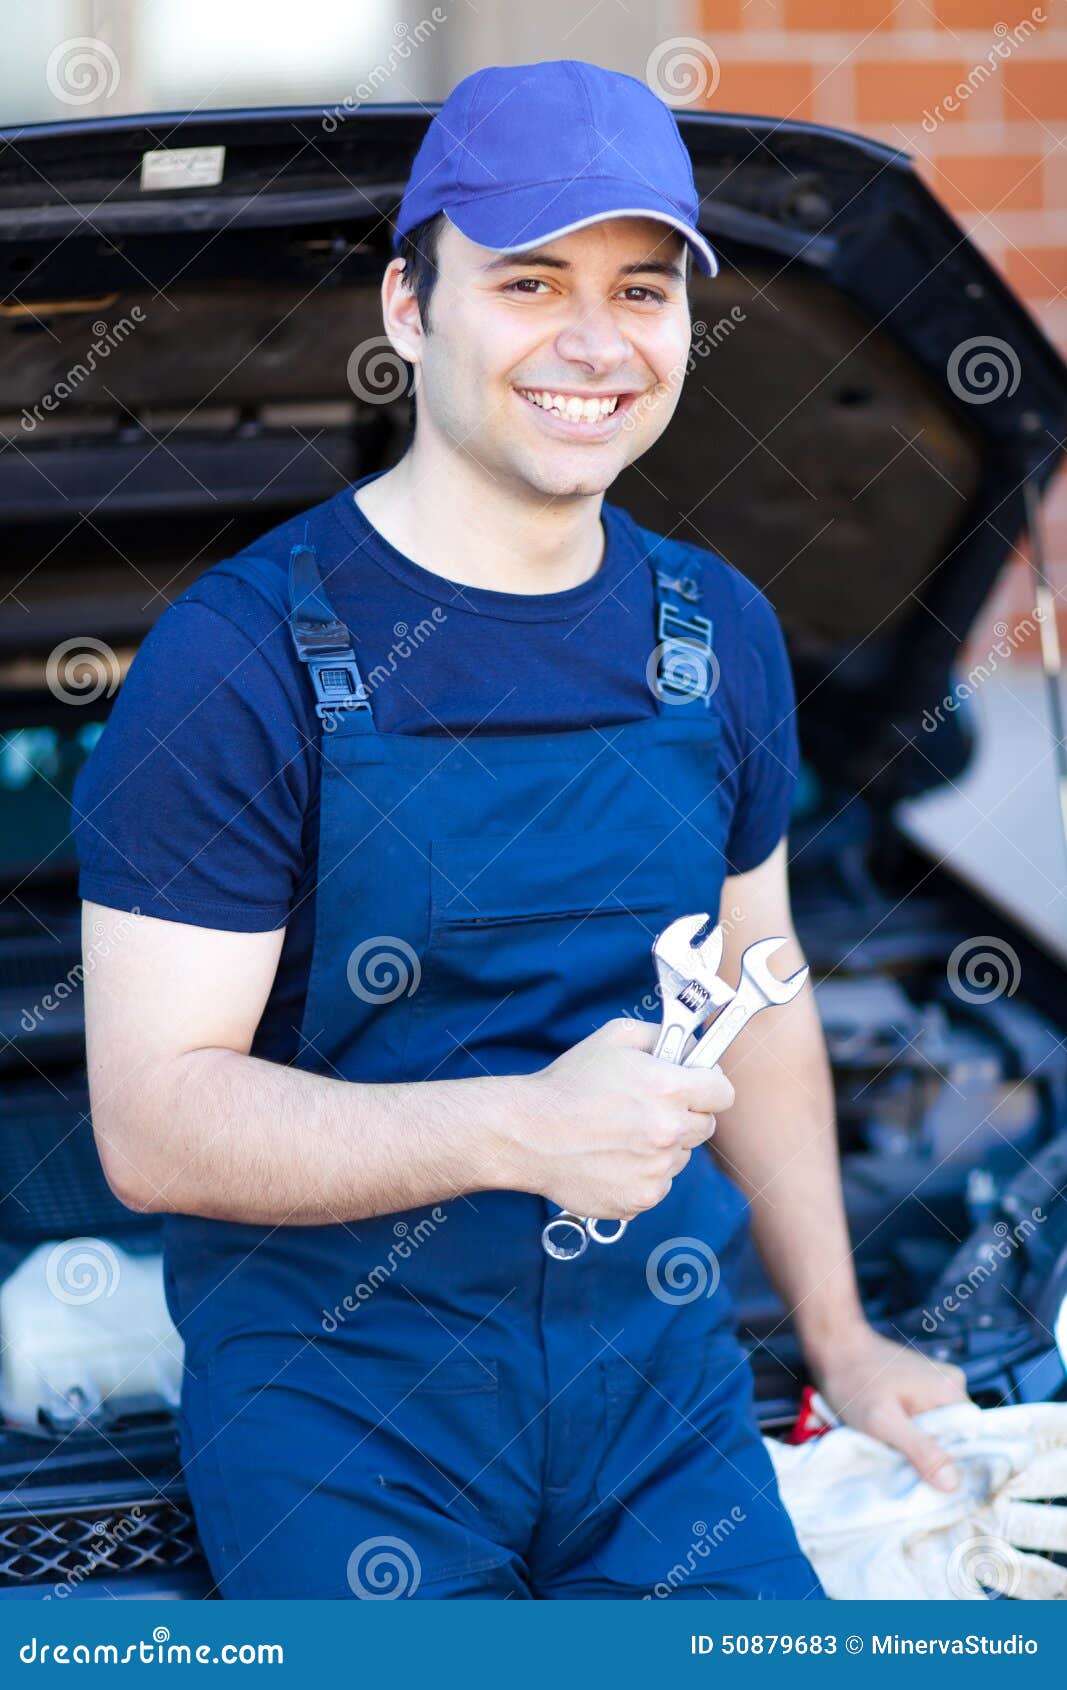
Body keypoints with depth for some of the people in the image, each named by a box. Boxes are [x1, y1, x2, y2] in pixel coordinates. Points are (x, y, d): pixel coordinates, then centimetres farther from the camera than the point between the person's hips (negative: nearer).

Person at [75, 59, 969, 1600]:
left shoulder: (719, 633, 6)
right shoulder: (241, 660, -14)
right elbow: (153, 1123, -18)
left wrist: (836, 1332, 17)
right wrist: (516, 1128, -30)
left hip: (662, 1373, 5)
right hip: (341, 1399, -5)